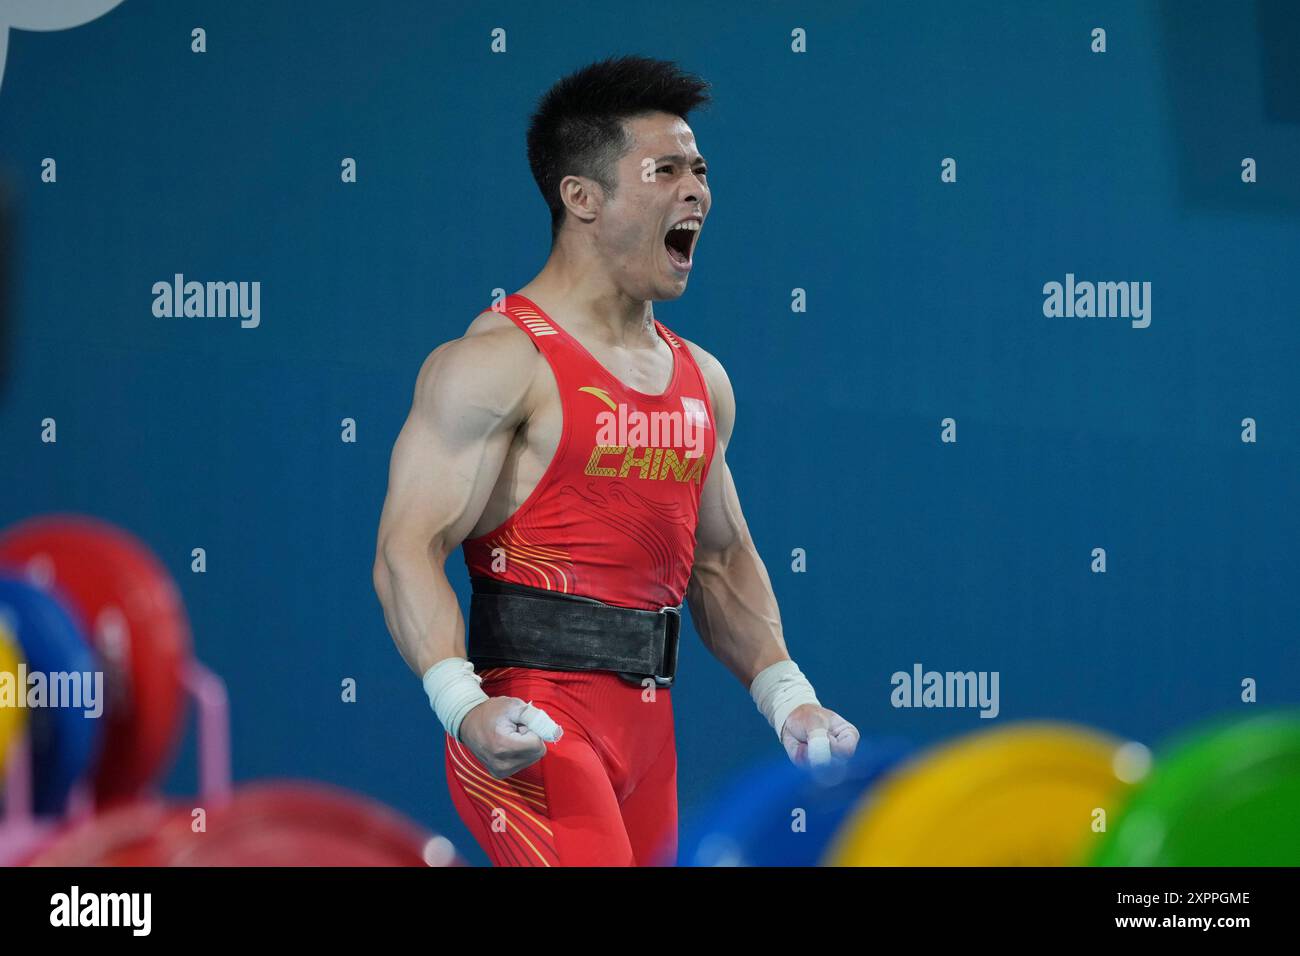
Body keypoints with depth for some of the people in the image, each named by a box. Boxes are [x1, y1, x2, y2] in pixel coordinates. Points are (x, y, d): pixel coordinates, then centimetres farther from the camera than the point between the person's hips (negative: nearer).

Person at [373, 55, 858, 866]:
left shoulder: (702, 379, 16)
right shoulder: (498, 363, -8)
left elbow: (723, 561, 24)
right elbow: (409, 549, -15)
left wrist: (786, 692, 10)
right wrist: (462, 705, -29)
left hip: (648, 726, 8)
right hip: (535, 727, -8)